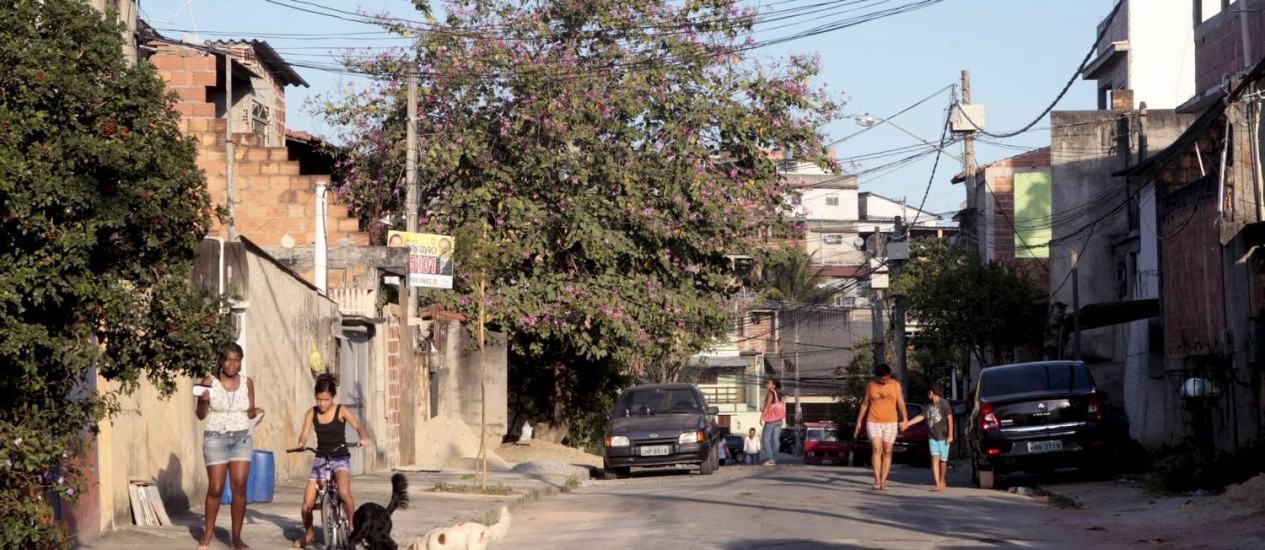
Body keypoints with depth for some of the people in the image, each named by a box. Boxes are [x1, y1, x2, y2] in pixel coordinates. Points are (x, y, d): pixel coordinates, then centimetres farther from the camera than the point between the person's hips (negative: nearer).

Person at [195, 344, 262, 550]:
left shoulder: (247, 383, 3)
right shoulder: (209, 382, -5)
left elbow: (249, 413, 10)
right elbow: (200, 415, -2)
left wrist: (255, 412, -12)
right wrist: (203, 401, -21)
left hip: (241, 438, 2)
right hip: (216, 439, -2)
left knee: (240, 488, -4)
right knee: (215, 489, 0)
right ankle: (208, 533, 19)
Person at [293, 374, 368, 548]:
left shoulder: (341, 411, -5)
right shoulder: (312, 413, 2)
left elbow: (357, 426, -13)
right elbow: (304, 433, -6)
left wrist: (362, 437, -35)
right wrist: (301, 444, -29)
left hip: (340, 458, -3)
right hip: (321, 460, 3)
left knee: (344, 492, -33)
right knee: (307, 504, -6)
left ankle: (352, 525, -9)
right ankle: (308, 533, 23)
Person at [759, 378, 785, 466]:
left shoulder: (770, 393, -11)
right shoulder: (778, 394, 13)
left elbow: (768, 405, -20)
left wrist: (762, 417, -22)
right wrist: (763, 409, 13)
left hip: (771, 420, -8)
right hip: (779, 420, 8)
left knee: (765, 439, -3)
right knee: (775, 440, 6)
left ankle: (770, 458, -13)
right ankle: (774, 460, 4)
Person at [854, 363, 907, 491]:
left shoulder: (895, 385, 3)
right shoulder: (870, 386, 3)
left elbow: (901, 403, -2)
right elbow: (864, 404, 9)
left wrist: (904, 419, -16)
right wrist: (859, 421, 7)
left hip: (891, 423, 1)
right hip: (873, 422, -1)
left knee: (887, 452, 1)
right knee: (876, 449, -16)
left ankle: (883, 481, 7)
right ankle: (877, 480, -21)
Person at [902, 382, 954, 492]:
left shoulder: (943, 403, -7)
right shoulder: (929, 405, 10)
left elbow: (950, 418, -9)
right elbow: (921, 416, 9)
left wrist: (950, 435, -12)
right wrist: (908, 423, 3)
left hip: (943, 437, -4)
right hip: (932, 437, 4)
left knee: (943, 460, 5)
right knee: (935, 459, -9)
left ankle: (942, 481, 23)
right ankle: (938, 484, -14)